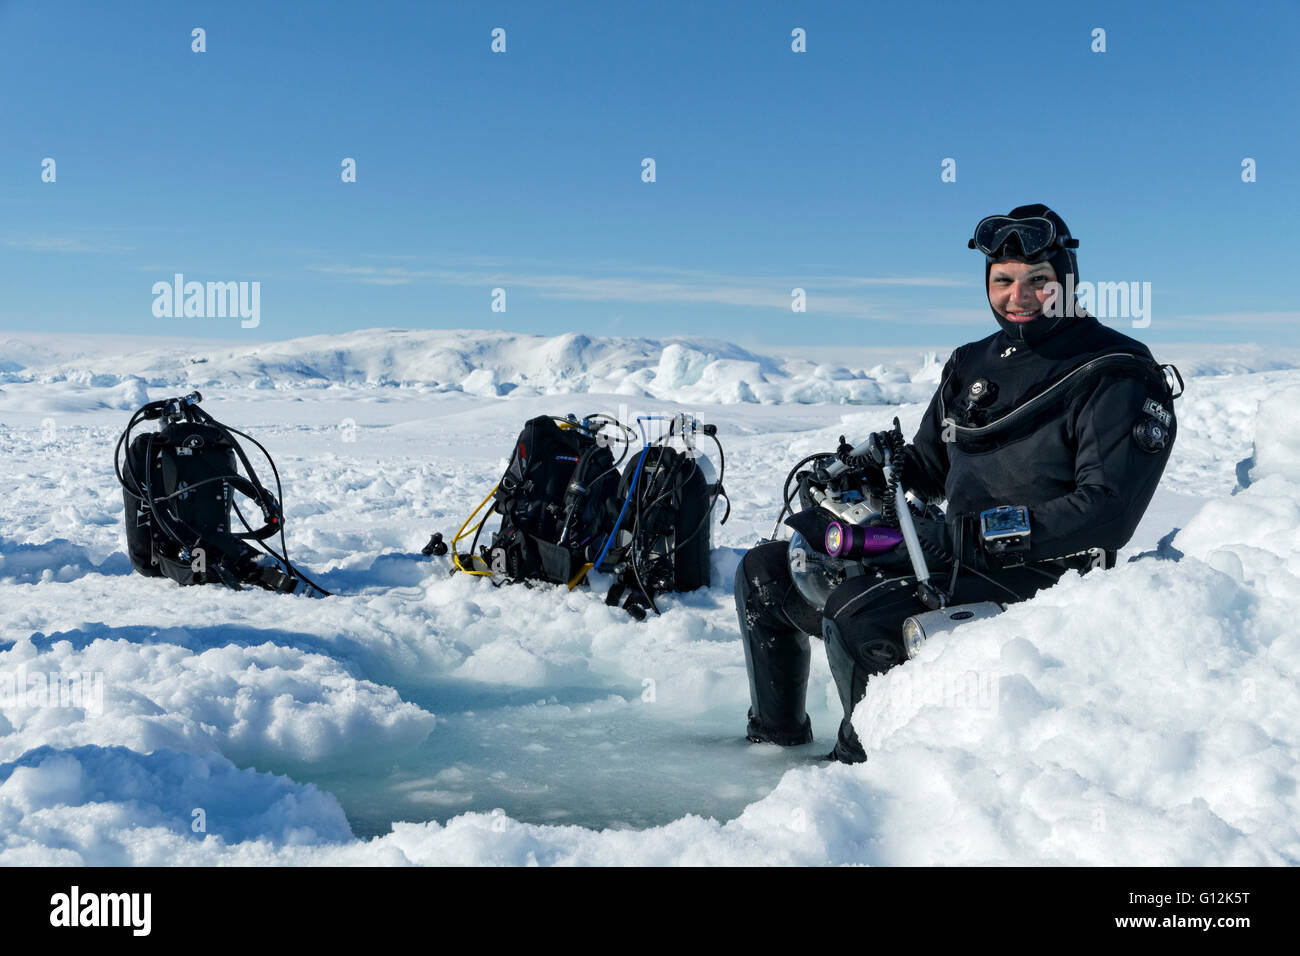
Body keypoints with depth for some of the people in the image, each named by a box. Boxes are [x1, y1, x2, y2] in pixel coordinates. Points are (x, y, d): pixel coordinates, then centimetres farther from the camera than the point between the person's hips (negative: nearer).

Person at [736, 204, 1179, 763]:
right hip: (947, 555, 8)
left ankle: (866, 761, -5)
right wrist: (882, 464, -2)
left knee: (858, 614, -32)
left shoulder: (1118, 377, -8)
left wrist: (978, 536, -23)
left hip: (1034, 578, -8)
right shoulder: (971, 366, 14)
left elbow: (1106, 514, -18)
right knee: (765, 572, 5)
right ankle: (776, 735, 22)